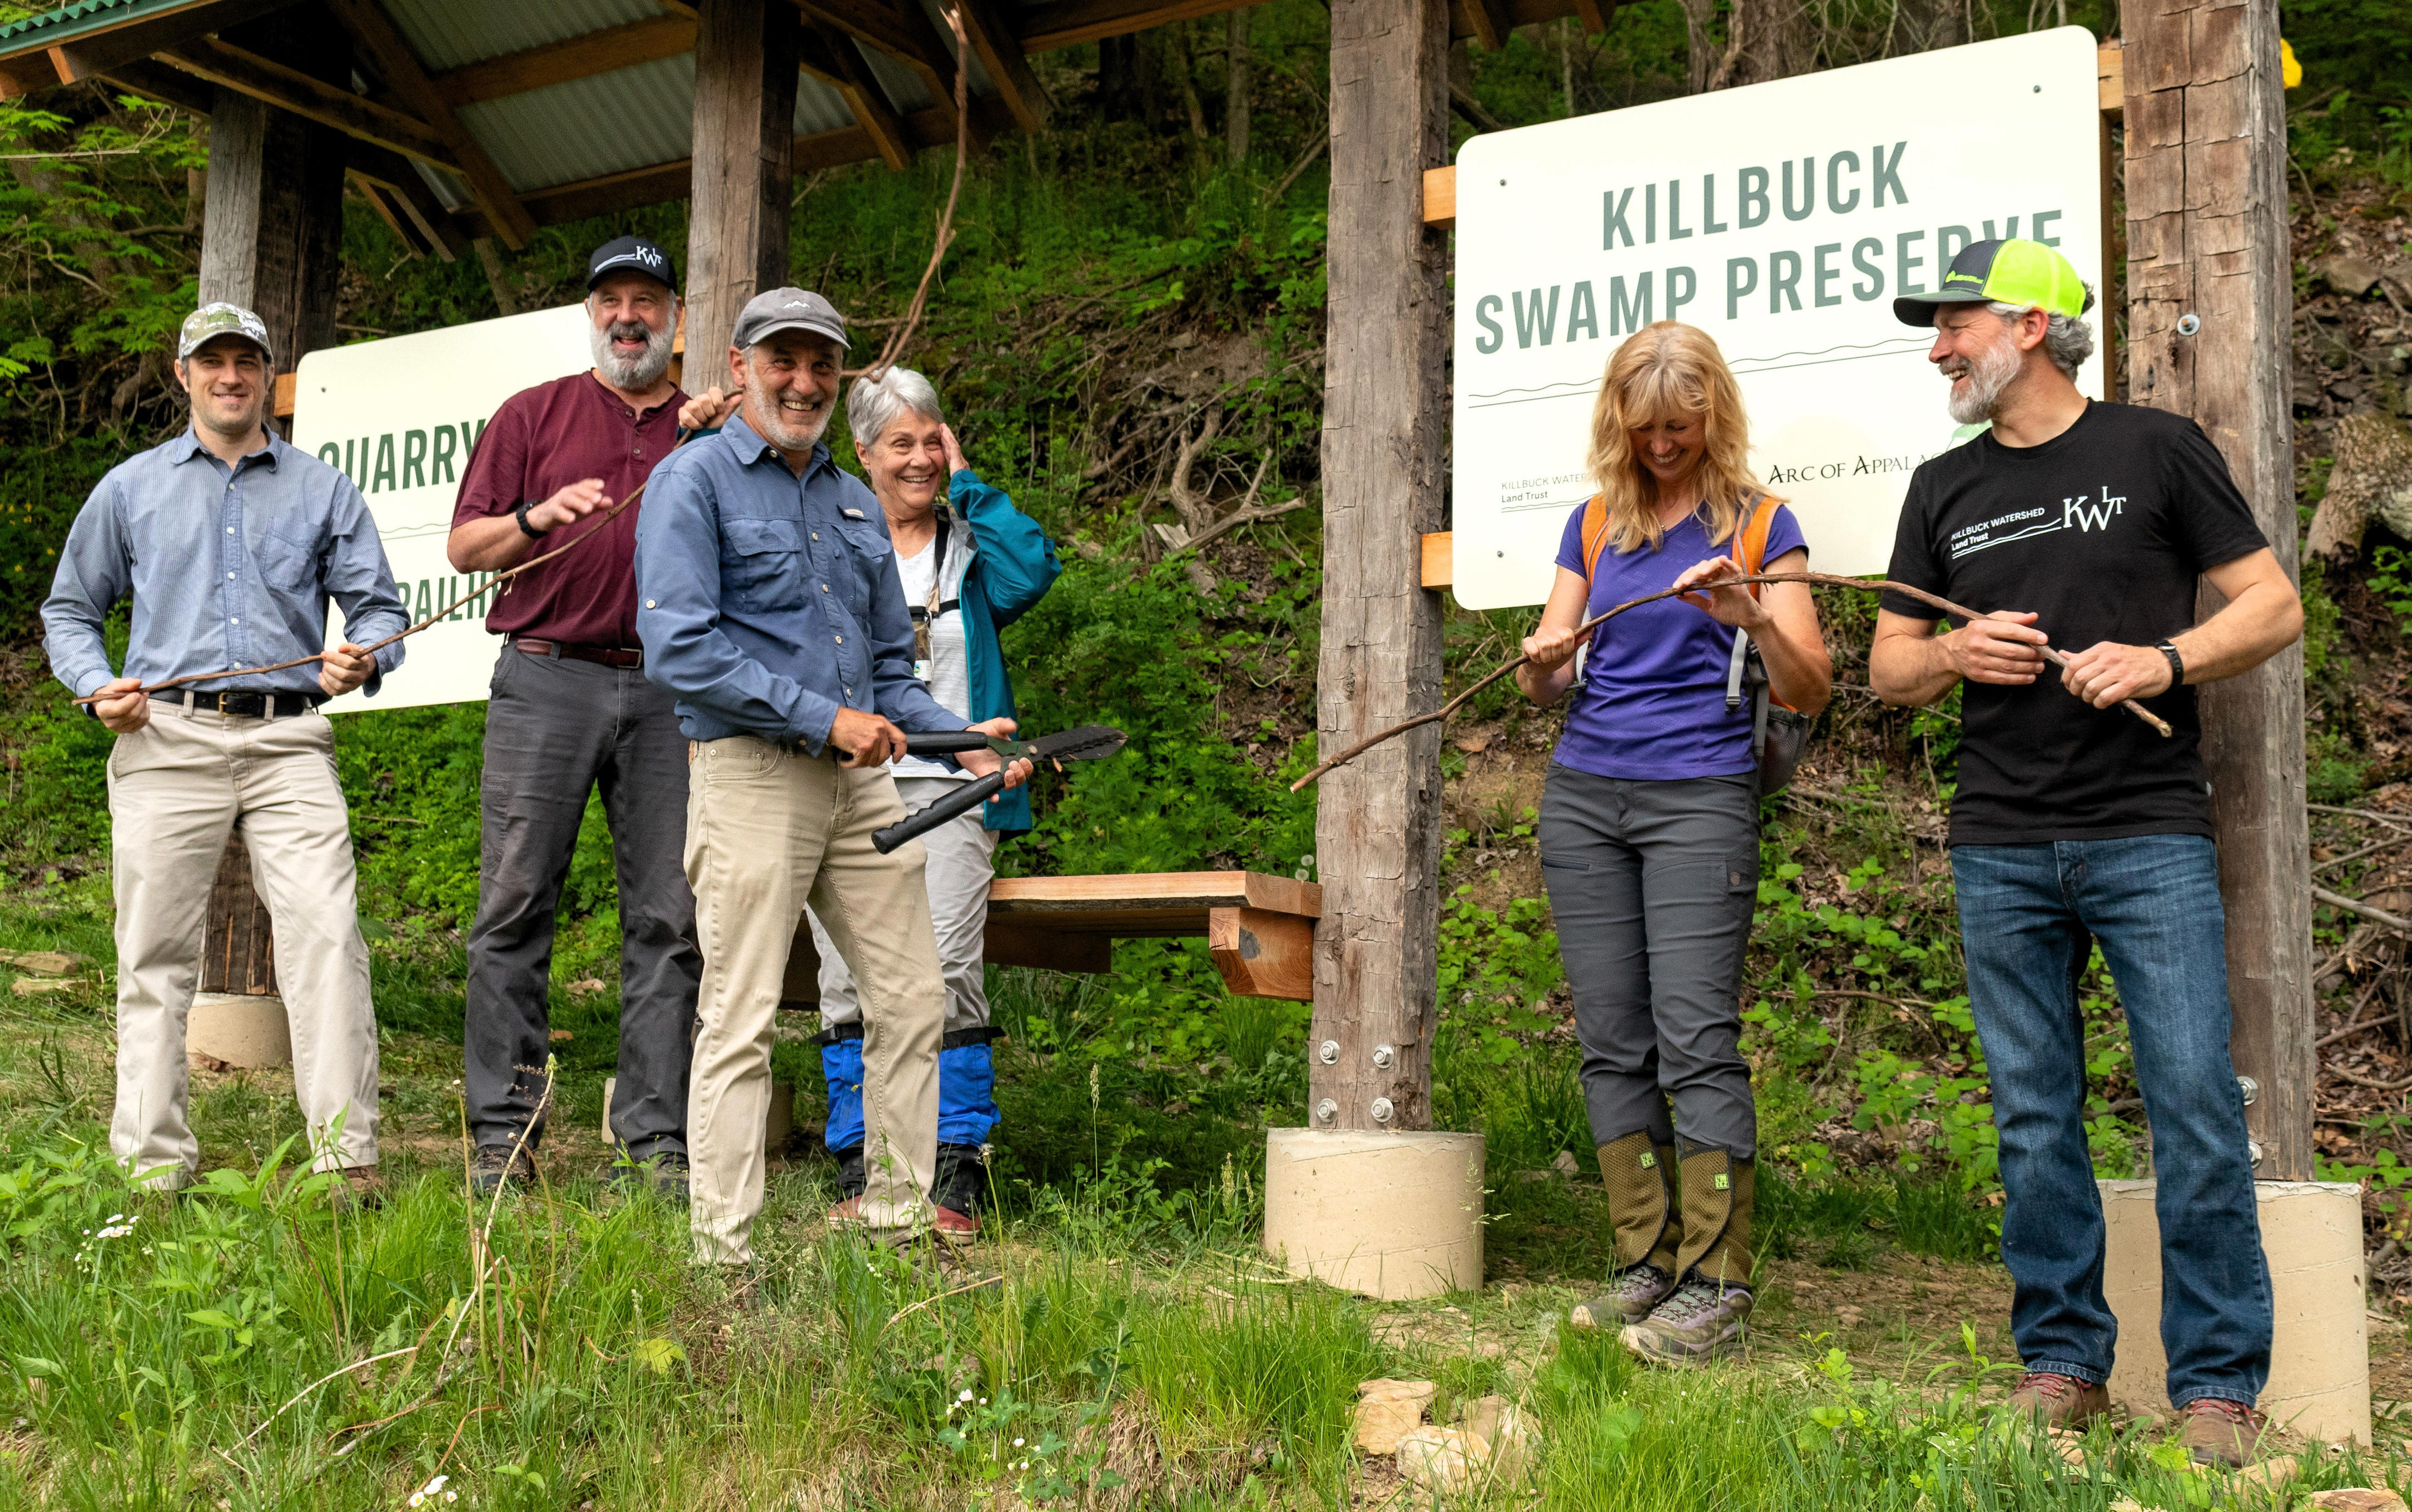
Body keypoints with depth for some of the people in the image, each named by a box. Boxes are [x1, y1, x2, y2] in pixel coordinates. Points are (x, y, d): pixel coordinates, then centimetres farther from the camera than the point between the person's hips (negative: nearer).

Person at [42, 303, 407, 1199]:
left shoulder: (322, 492, 16)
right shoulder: (130, 489, 17)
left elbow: (378, 606, 14)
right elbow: (69, 610, 20)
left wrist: (364, 661, -9)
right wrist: (96, 686, 0)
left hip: (289, 741, -1)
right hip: (166, 739, 1)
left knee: (326, 935, -13)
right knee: (156, 953, 1)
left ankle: (349, 1155, -13)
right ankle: (155, 1160, 8)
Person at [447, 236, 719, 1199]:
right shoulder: (533, 415, 14)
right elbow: (465, 546, 9)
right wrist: (540, 517, -8)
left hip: (672, 692, 2)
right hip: (548, 677, -1)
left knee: (670, 919, -2)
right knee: (515, 904, -5)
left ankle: (656, 1141, 3)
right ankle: (503, 1134, 2)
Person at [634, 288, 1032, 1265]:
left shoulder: (856, 503, 19)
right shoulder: (695, 481, -2)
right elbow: (679, 649, -15)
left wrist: (962, 737, 6)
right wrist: (824, 718, -16)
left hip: (861, 779, 7)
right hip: (751, 773, -7)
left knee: (911, 999, 9)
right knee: (742, 1020, -4)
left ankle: (896, 1201, 23)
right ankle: (723, 1250, 3)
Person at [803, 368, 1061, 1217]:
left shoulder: (971, 543, 14)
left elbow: (1033, 570, -6)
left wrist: (966, 479, 2)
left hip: (949, 785, -1)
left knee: (946, 968, -15)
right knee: (847, 972, -7)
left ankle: (957, 1165, -7)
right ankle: (859, 1167, 4)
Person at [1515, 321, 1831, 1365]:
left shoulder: (1758, 524, 3)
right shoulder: (1595, 523, 14)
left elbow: (1809, 694, -2)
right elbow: (1545, 686, 15)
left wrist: (1756, 617, -21)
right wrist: (1543, 661, -9)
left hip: (1701, 797, -4)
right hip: (1583, 795, 4)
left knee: (1696, 1036, -11)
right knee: (1611, 1041, 3)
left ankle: (1715, 1285, -6)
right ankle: (1646, 1264, 10)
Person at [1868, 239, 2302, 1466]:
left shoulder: (2157, 451, 4)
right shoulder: (1944, 488, 14)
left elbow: (2275, 607, 4)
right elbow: (1886, 667, 16)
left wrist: (2167, 660, -13)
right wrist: (1953, 655, -5)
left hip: (2148, 833, -3)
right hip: (1999, 849, 4)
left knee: (2195, 1108, -5)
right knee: (2034, 1119, 6)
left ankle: (2217, 1383, 5)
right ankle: (2061, 1361, 17)